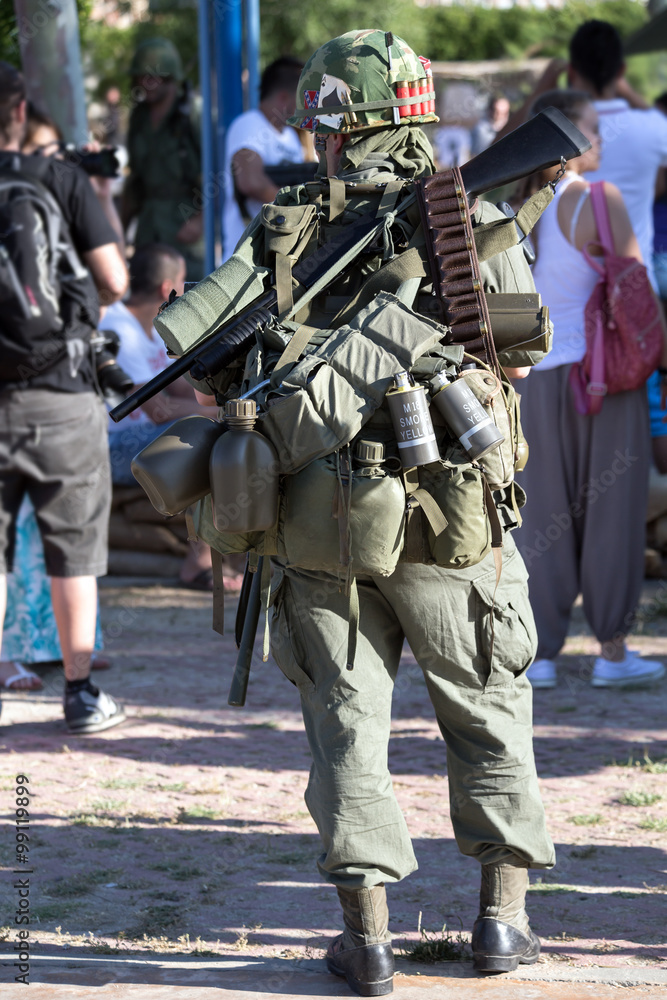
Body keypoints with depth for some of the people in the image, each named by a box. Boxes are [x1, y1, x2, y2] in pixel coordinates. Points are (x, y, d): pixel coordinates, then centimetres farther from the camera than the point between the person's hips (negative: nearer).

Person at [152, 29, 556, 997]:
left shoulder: (282, 232, 2)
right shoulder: (470, 219, -3)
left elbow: (192, 341, -1)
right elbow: (518, 346, 7)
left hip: (317, 522, 1)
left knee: (345, 719, 10)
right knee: (488, 714, 15)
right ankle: (503, 915, 17)